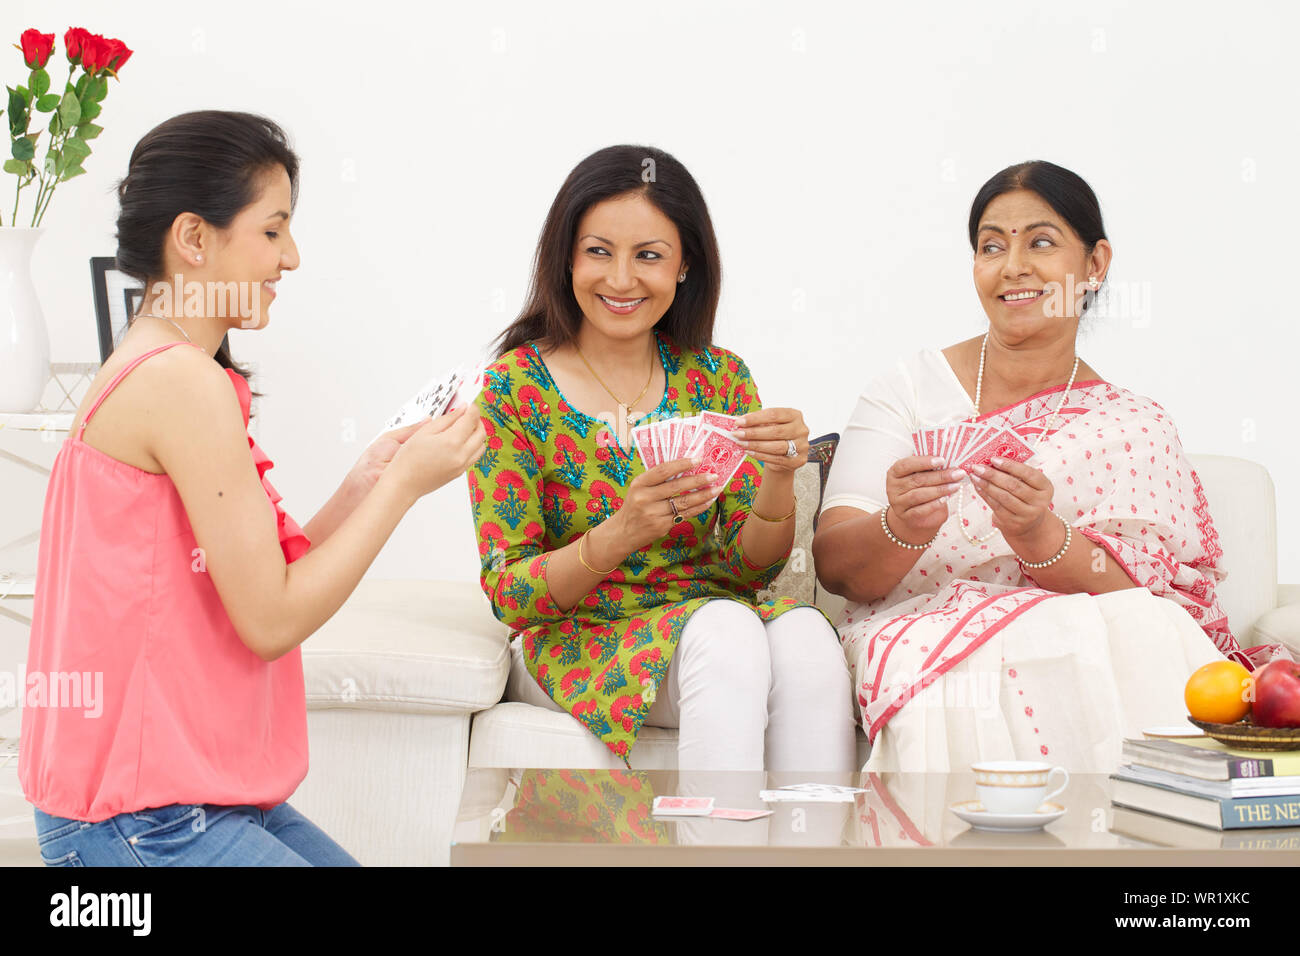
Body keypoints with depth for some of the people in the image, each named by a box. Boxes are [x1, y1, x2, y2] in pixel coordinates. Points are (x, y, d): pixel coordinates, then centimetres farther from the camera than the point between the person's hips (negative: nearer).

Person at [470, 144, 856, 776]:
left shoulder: (719, 378, 4)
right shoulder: (516, 386, -5)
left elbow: (751, 567, 0)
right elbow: (507, 595, -10)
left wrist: (779, 476, -22)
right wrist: (619, 534, -29)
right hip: (573, 639, -3)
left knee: (804, 635, -30)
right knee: (726, 630, -33)